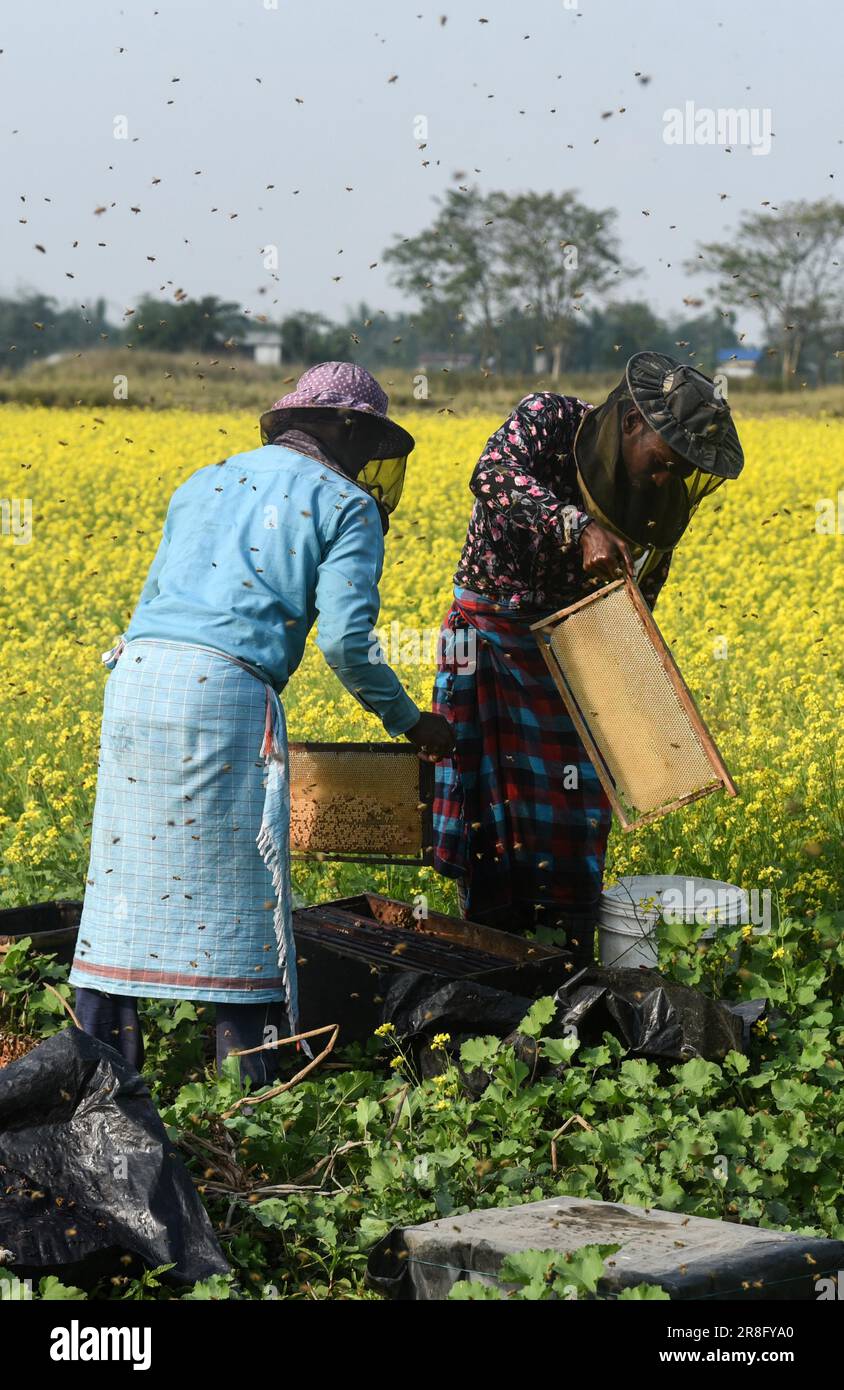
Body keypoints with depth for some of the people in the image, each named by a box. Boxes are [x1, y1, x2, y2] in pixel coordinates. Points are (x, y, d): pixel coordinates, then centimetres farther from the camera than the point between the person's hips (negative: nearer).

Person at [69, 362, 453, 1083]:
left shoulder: (205, 483, 27)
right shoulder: (347, 506, 8)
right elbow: (345, 642, -2)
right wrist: (409, 723, 12)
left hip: (137, 672, 6)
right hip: (225, 690, -6)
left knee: (123, 871, 10)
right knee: (238, 891, 2)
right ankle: (249, 1082, 5)